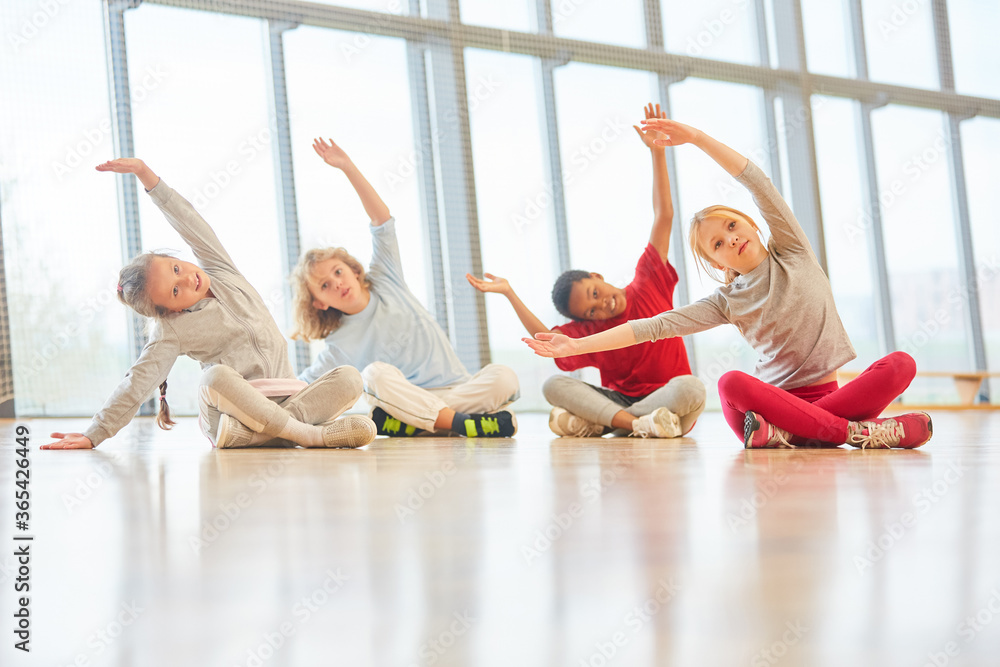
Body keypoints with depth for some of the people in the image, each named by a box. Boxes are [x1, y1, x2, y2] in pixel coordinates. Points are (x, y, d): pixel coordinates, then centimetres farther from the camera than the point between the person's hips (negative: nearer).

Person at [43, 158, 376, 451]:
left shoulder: (221, 272, 13)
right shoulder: (172, 331, 1)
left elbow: (189, 223, 9)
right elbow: (138, 382, -3)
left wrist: (146, 174, 0)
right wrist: (94, 435, -9)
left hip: (284, 398, 5)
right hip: (234, 404, -4)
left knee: (349, 378, -20)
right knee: (216, 377, -40)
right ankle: (311, 434, -39)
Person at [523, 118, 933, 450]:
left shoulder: (792, 252, 10)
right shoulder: (727, 302, 10)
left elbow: (756, 182, 0)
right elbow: (655, 326, 2)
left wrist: (696, 137, -6)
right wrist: (575, 346, -6)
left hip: (826, 393, 1)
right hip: (774, 394, -1)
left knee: (900, 364, -26)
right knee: (731, 383, -34)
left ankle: (783, 433, -34)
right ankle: (857, 431, -33)